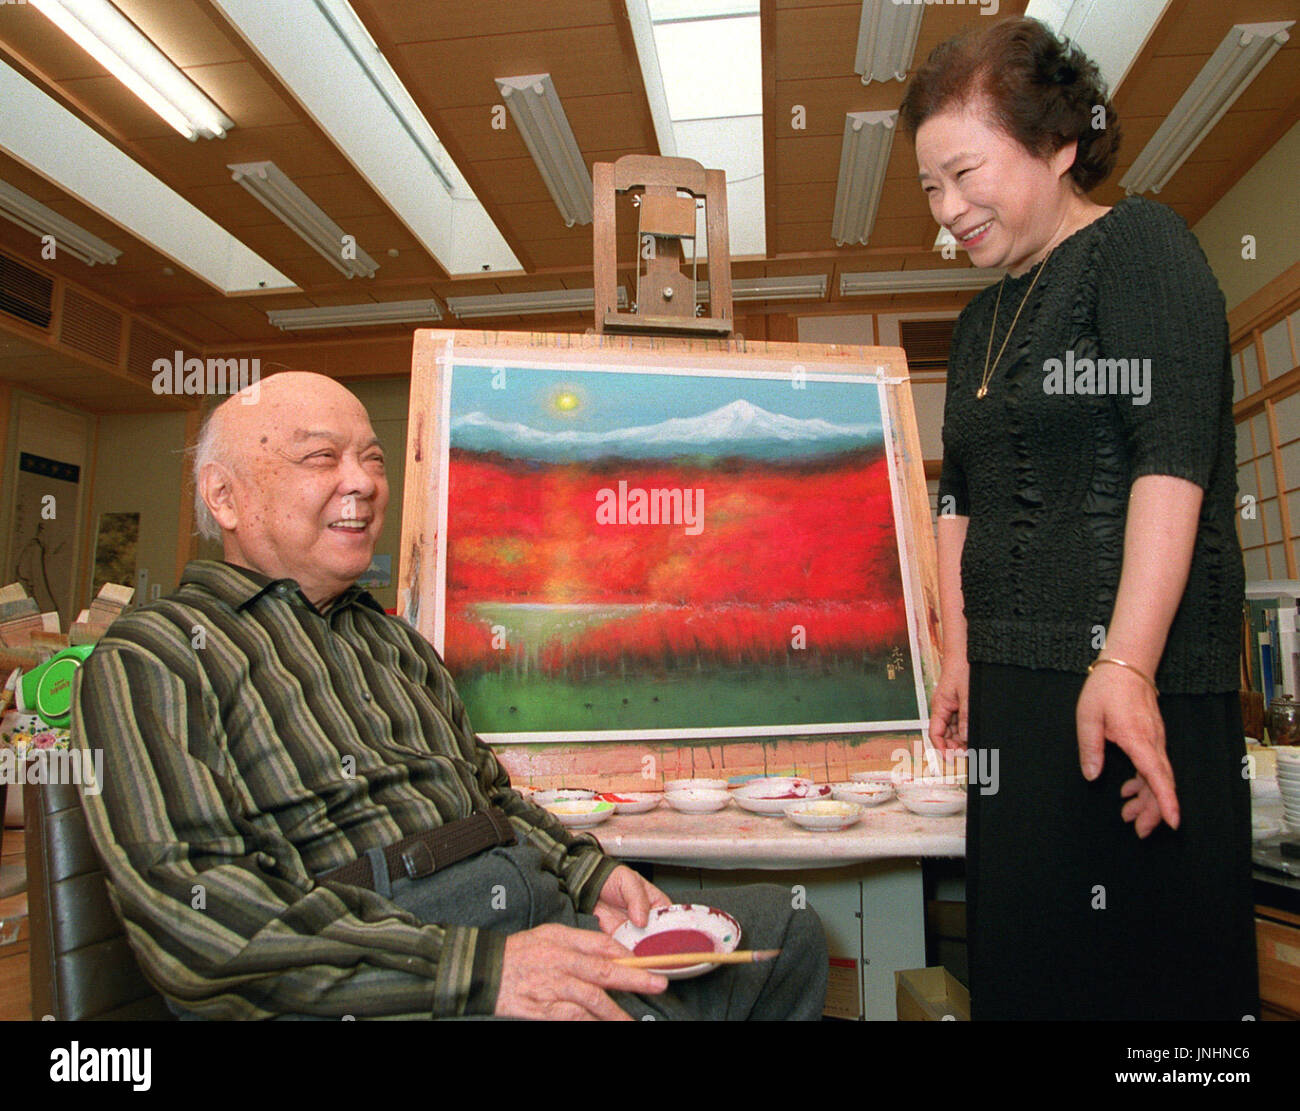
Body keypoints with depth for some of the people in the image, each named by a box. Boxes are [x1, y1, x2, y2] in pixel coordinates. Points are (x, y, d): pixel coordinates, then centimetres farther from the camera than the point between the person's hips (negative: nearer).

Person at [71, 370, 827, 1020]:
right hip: (362, 987, -8)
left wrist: (589, 876, 6)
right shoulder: (152, 656, -1)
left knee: (786, 927, 3)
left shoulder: (396, 642, 24)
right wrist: (472, 970, -21)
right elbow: (188, 911, -14)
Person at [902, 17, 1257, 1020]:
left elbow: (1171, 464, -15)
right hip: (1012, 681, 7)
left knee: (1139, 968, -1)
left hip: (1134, 682, -7)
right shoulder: (982, 319, 19)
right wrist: (959, 658, 9)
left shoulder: (1139, 243, -3)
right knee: (1018, 953, 11)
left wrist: (1125, 665, -23)